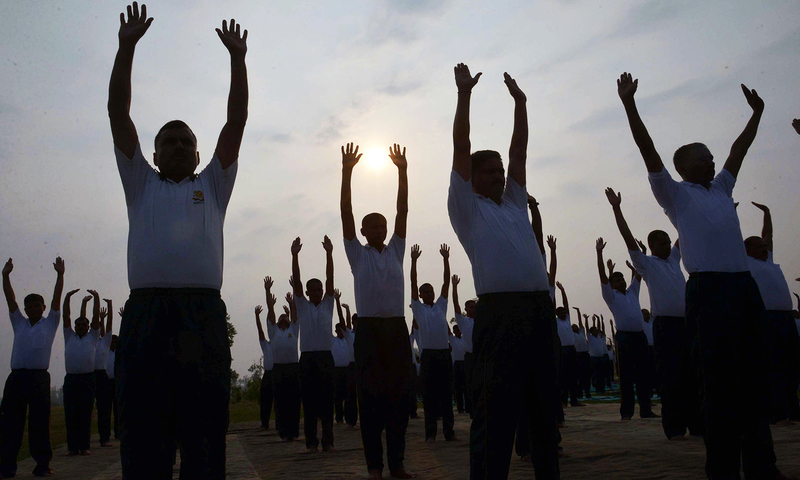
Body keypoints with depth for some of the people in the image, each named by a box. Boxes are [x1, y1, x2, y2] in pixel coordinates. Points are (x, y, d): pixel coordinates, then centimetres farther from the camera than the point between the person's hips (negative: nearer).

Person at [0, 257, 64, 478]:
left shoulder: (50, 323, 13)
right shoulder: (19, 323, 19)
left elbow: (56, 298, 5)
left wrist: (60, 274, -2)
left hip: (39, 377, -2)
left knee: (40, 423, -1)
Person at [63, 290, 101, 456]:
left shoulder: (92, 337, 14)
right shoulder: (69, 336, 18)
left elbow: (96, 316, 8)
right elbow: (66, 317, 11)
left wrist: (96, 297, 3)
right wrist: (67, 297, 6)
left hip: (87, 378, -1)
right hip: (71, 379, 2)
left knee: (85, 415, -1)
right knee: (70, 415, 0)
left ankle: (84, 446, 2)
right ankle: (72, 447, 5)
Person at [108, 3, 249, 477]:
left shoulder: (212, 187, 22)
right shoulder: (141, 185, 22)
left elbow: (236, 121, 16)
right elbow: (119, 115, 16)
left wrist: (238, 58, 13)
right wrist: (127, 47, 11)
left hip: (203, 317, 0)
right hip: (146, 314, 0)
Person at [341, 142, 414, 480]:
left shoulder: (396, 250, 14)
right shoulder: (357, 254, 7)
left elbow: (403, 211, 7)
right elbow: (346, 213, -1)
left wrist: (402, 171, 2)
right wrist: (347, 172, -6)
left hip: (397, 328, 3)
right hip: (369, 328, -3)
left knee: (399, 395, 5)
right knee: (371, 397, -1)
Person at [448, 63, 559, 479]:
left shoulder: (514, 206, 25)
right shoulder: (468, 209, 9)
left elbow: (519, 152, 25)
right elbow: (461, 149, 4)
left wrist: (519, 103, 26)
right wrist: (464, 94, 5)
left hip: (540, 309, 7)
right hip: (500, 311, -6)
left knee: (544, 407, 12)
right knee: (496, 411, -5)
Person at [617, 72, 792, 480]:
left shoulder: (721, 190, 24)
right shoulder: (676, 194, 5)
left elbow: (740, 147, 33)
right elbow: (647, 149, -2)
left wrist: (757, 112, 36)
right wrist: (629, 104, -6)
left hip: (745, 286, 7)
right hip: (710, 288, -7)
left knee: (754, 380, 8)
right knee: (721, 383, -6)